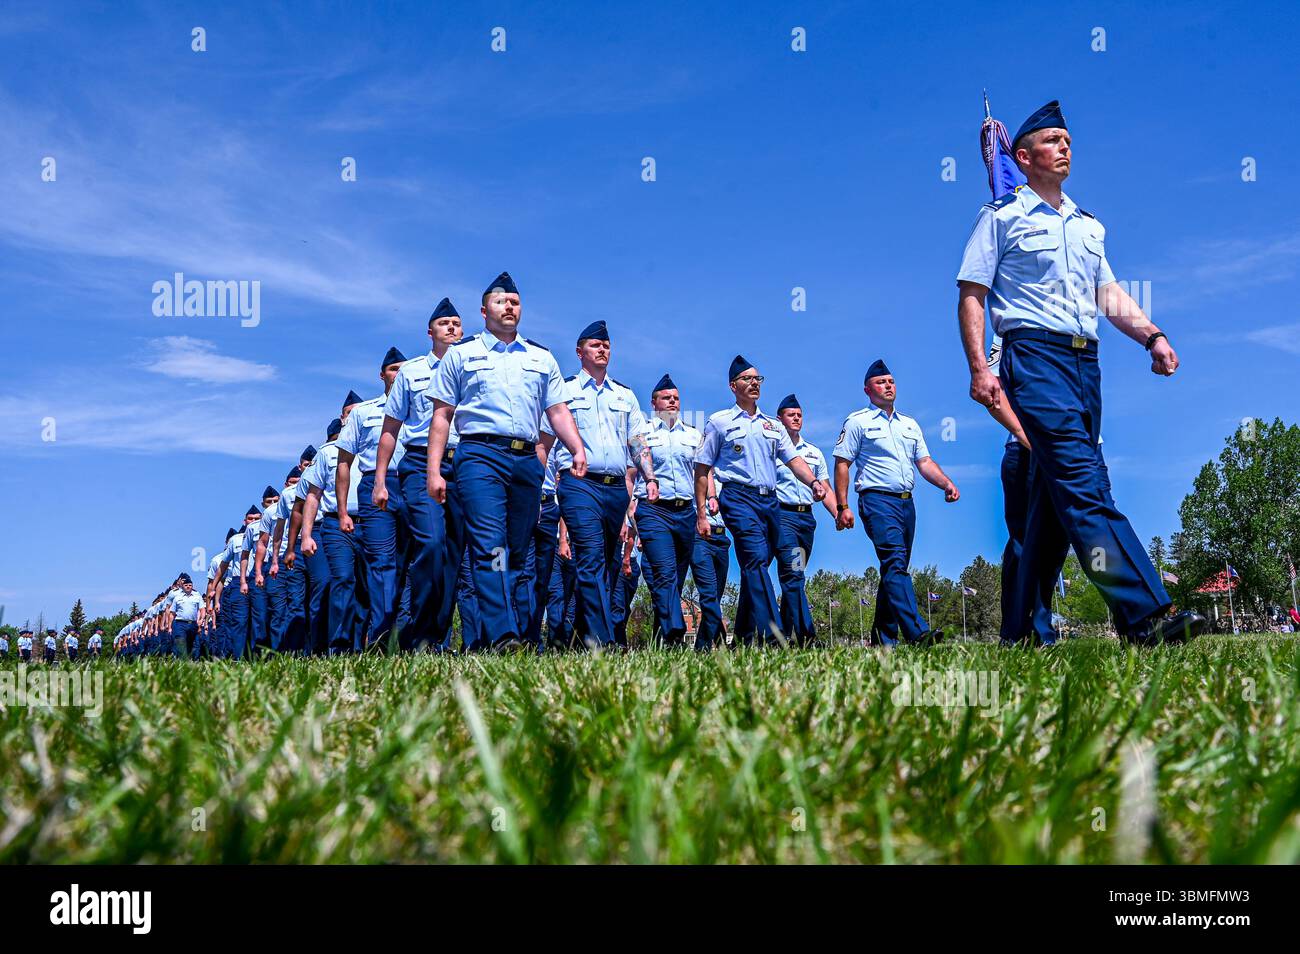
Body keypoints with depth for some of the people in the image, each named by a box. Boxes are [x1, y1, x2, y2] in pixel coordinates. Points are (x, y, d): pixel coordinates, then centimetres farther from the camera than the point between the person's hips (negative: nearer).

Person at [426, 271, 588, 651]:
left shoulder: (541, 358, 21)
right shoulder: (461, 354, 13)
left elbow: (558, 411, 16)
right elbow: (442, 415, 9)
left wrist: (578, 449, -3)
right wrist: (434, 471, 0)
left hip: (527, 461, 4)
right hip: (480, 455, -3)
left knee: (518, 553, 5)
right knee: (490, 547, -17)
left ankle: (521, 635, 6)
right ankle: (503, 636, -26)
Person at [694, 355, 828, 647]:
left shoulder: (773, 425, 22)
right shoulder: (719, 422, 9)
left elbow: (793, 458, 12)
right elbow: (702, 469, 7)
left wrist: (813, 482, -9)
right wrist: (701, 513, -1)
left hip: (770, 500, 5)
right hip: (739, 497, -5)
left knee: (756, 567, 5)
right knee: (756, 560, -21)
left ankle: (743, 637, 13)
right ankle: (771, 634, -31)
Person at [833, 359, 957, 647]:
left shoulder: (910, 425, 22)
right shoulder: (857, 422, 4)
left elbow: (925, 462, 18)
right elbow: (842, 464, 0)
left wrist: (947, 484, -2)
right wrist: (842, 507, -9)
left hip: (907, 502, 7)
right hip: (878, 501, -7)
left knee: (894, 570, 6)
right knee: (895, 563, -21)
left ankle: (883, 637, 12)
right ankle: (917, 633, -33)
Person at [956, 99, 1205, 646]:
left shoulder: (1088, 226, 24)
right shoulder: (1002, 217, 6)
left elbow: (1110, 295, 22)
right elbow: (970, 295, 1)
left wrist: (1152, 336, 3)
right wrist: (979, 368, -11)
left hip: (1086, 361, 7)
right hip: (1034, 355, -7)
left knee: (1058, 491, 4)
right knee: (1083, 483, -18)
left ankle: (1029, 627, 10)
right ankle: (1142, 614, -26)